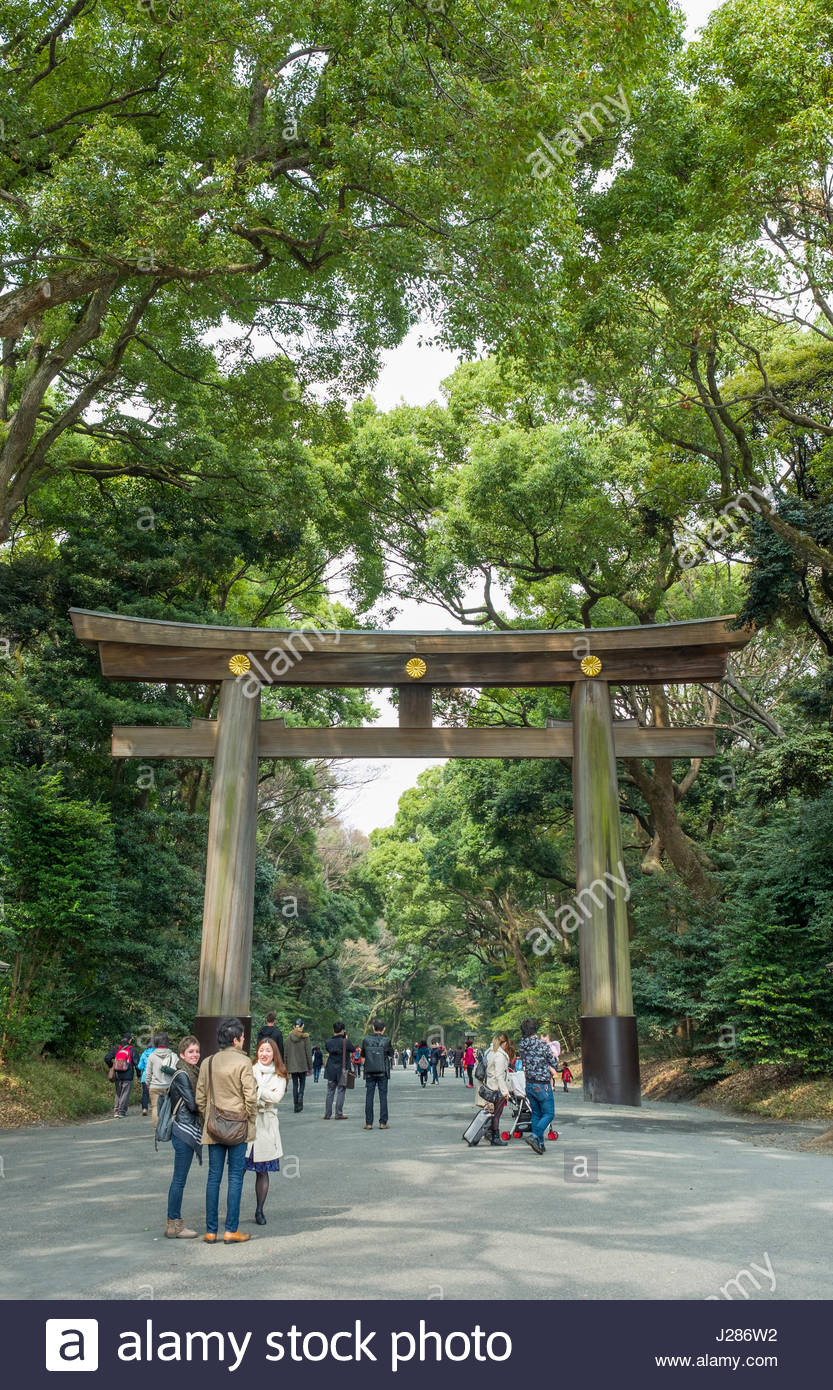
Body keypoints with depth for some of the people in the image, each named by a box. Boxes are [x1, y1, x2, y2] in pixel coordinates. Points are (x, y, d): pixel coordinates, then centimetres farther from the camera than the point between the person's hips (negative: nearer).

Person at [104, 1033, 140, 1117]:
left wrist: (112, 1067, 15)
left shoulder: (116, 1048, 6)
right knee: (125, 1093, 3)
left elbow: (107, 1058, 1)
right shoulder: (133, 1050, -4)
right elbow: (136, 1062, -9)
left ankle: (115, 1111, 11)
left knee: (118, 1093, 15)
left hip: (117, 1075, 3)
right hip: (127, 1076, -3)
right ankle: (122, 1112, -1)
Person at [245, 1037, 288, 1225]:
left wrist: (257, 1087, -13)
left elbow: (276, 1097, -9)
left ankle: (259, 1210, 18)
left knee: (262, 1171, 6)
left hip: (266, 1126, 1)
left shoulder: (280, 1076, 7)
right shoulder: (249, 1071, 4)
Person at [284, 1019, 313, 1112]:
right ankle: (300, 1098, -13)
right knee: (302, 1083, 12)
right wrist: (310, 1067, 2)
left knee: (295, 1084, 10)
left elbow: (286, 1053, 4)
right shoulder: (305, 1037, -8)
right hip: (303, 1065, -2)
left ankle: (296, 1105, 6)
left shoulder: (289, 1037, 0)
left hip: (292, 1065, 2)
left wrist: (286, 1066, 12)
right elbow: (308, 1052, -6)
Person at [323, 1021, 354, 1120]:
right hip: (342, 1070, -3)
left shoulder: (328, 1042, -3)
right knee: (340, 1092, 4)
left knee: (330, 1092, 11)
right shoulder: (346, 1042, -14)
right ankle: (339, 1113, 3)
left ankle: (327, 1114, 12)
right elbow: (352, 1050, 2)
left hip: (331, 1070, 3)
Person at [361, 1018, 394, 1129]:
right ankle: (383, 1122, 4)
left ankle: (368, 1123, 6)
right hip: (383, 1073, -1)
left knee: (369, 1097, 6)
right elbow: (390, 1056, 4)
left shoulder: (366, 1040, -3)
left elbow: (363, 1058, 4)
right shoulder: (386, 1041, -7)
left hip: (369, 1073, 1)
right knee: (383, 1097, 5)